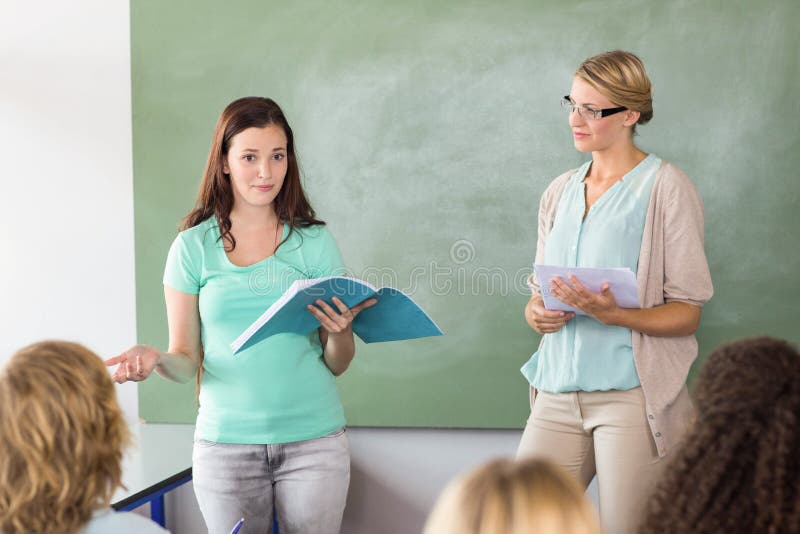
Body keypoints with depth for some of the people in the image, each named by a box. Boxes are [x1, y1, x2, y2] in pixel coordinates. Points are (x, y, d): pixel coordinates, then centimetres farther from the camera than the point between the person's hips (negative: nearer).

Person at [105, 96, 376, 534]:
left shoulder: (314, 242, 2)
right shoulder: (193, 247, 1)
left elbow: (337, 364, 3)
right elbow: (186, 360, 3)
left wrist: (339, 331, -18)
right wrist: (156, 360, -18)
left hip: (312, 440, 0)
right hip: (226, 442, 0)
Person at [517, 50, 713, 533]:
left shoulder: (666, 187, -3)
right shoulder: (560, 193, 15)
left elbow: (686, 312, -5)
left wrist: (613, 314, -21)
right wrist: (536, 312, -2)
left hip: (633, 396, -5)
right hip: (560, 392, 5)